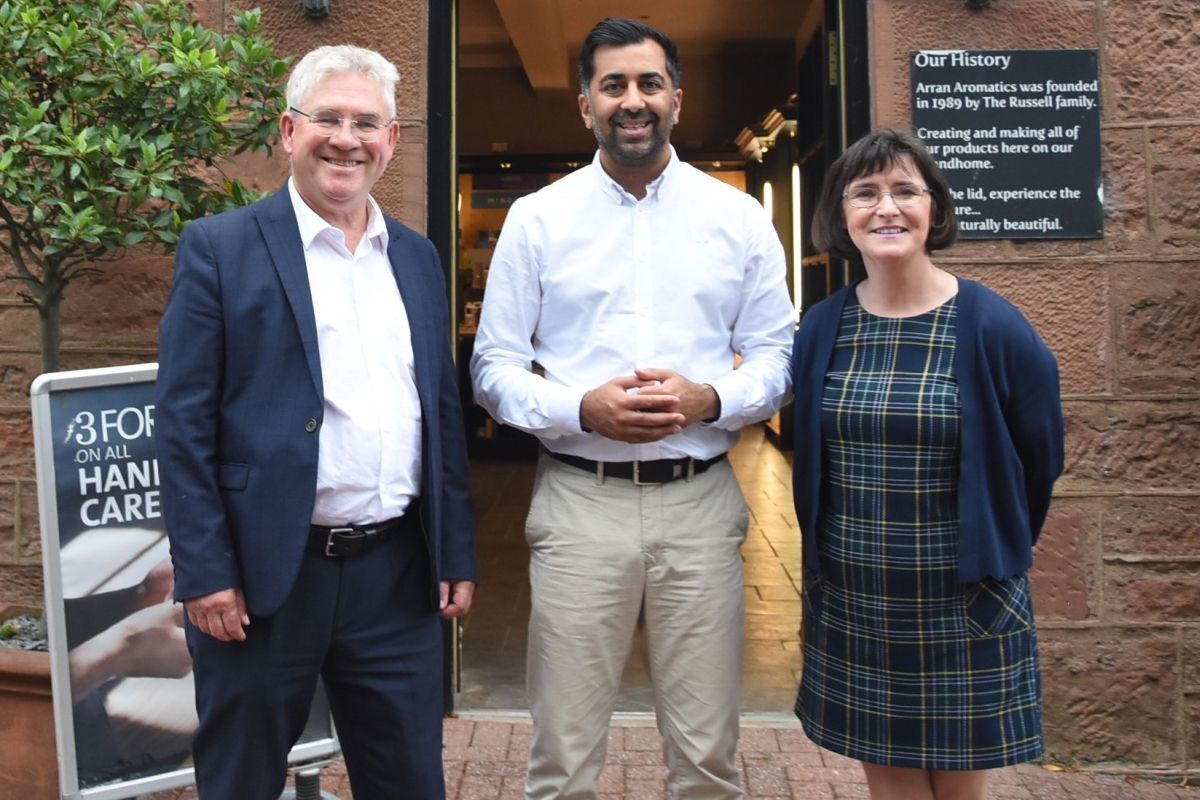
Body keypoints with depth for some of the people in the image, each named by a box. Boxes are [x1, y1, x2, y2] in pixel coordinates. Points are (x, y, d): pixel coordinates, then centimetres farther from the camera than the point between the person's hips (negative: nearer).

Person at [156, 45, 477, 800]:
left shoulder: (417, 256, 10)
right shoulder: (220, 248, -4)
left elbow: (443, 412, 12)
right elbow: (184, 422, -7)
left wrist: (457, 555, 9)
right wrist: (206, 573, -11)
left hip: (398, 573, 4)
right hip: (267, 573, -4)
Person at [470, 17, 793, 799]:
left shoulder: (739, 216, 7)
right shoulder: (536, 219, 4)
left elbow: (777, 354, 8)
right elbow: (494, 366, 3)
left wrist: (708, 400, -12)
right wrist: (585, 408, -14)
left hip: (700, 502, 1)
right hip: (579, 504, 0)